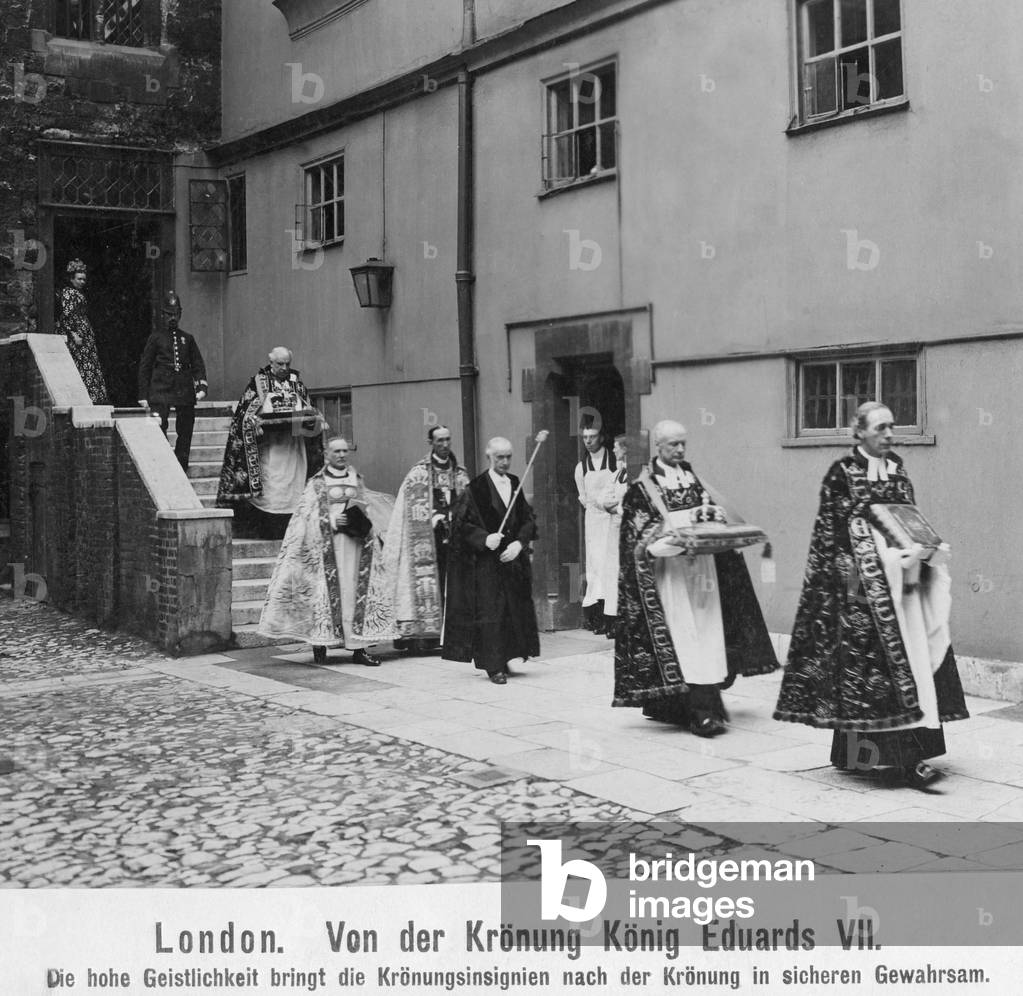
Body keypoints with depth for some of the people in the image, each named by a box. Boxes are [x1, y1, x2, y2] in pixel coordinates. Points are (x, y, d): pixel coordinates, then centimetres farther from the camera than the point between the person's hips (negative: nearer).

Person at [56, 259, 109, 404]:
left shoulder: (79, 293, 20)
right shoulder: (67, 293, -7)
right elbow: (65, 316, -15)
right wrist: (74, 334, -20)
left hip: (84, 338, 9)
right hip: (75, 338, -9)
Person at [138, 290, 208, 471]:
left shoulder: (187, 338, 15)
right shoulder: (155, 338, 7)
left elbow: (198, 364, 13)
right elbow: (144, 367, 7)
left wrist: (202, 386, -3)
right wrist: (143, 396, 2)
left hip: (185, 391, 3)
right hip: (160, 390, -3)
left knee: (185, 432, 3)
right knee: (158, 429, -15)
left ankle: (181, 471, 10)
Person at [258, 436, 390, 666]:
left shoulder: (357, 479, 16)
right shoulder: (317, 482, 3)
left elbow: (368, 511, 20)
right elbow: (308, 515, -3)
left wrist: (366, 526, 2)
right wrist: (333, 521, -14)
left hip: (356, 541, 4)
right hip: (329, 542, -4)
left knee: (356, 590, 1)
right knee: (329, 591, -7)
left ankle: (359, 646, 3)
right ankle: (320, 643, 0)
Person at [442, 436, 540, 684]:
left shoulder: (516, 484, 8)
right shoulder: (476, 488, -6)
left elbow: (529, 520, 8)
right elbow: (460, 522, -8)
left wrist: (519, 543, -9)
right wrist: (484, 538, -21)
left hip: (514, 559, 5)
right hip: (486, 561, -5)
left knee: (515, 610, 7)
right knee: (490, 612, -5)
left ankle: (506, 657, 22)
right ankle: (494, 666, 2)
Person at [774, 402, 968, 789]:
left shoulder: (897, 468, 14)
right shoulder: (841, 472, -4)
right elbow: (830, 533, -6)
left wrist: (918, 548, -1)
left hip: (900, 576, 7)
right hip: (862, 582, -7)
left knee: (911, 654, 3)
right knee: (881, 659, -11)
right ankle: (908, 757, -12)